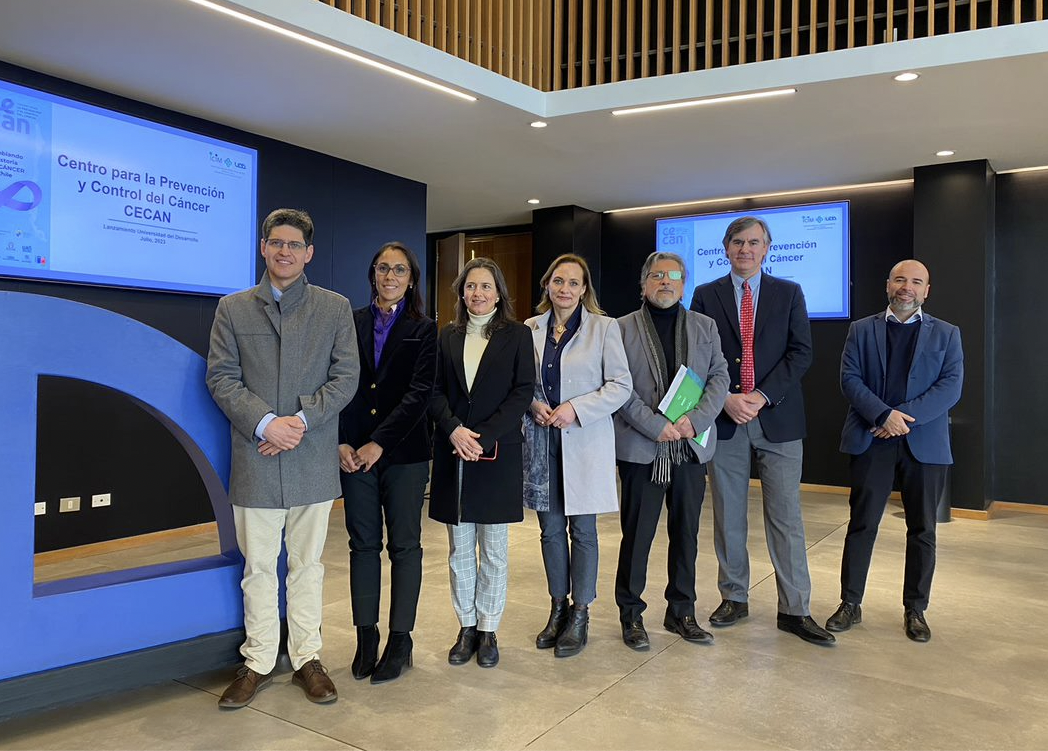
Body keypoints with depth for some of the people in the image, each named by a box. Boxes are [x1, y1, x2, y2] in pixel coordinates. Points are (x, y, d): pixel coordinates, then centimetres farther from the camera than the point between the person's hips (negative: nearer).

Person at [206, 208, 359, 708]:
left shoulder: (335, 308, 6)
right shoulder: (232, 308, 7)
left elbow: (346, 376, -1)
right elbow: (221, 377, 0)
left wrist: (302, 419, -13)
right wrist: (264, 422, -14)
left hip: (314, 457, 0)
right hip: (255, 456, 0)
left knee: (307, 563, 10)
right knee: (258, 565, 9)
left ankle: (306, 658, 23)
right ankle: (258, 662, 23)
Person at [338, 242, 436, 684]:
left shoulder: (423, 331, 2)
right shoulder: (351, 324, 7)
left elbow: (419, 393, -8)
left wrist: (379, 443, -15)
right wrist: (342, 443, -8)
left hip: (403, 453, -2)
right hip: (354, 452, 2)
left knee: (404, 546, 5)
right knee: (363, 544, 9)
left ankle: (400, 642, 16)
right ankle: (366, 636, 21)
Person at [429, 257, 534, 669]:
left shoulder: (517, 335, 2)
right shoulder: (448, 336, 10)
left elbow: (522, 392, -6)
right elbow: (435, 390, 5)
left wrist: (483, 436, -14)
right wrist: (453, 429, -13)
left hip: (498, 453, -2)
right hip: (453, 453, 3)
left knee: (494, 549, 6)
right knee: (459, 549, 9)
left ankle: (488, 630, 19)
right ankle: (467, 627, 22)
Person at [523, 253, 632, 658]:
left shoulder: (604, 327, -2)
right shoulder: (530, 329, 6)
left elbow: (621, 385, -6)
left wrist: (576, 408, -16)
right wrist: (532, 404, -8)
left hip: (585, 440, -3)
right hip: (542, 440, 3)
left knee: (582, 530, 5)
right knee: (550, 529, 10)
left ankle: (580, 613, 19)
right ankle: (558, 607, 27)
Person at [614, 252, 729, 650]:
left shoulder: (705, 327, 12)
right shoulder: (623, 328, 2)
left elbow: (719, 377, 5)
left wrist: (695, 419, -11)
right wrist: (655, 425, -14)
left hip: (691, 447, 3)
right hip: (641, 448, -3)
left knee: (686, 533, 11)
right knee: (637, 534, 4)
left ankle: (681, 612, 26)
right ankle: (631, 613, 19)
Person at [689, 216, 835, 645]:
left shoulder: (789, 293, 8)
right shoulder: (706, 295, 7)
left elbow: (800, 352, 0)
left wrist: (762, 397, -12)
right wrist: (726, 399, -12)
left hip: (777, 418, 0)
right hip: (725, 418, 1)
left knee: (786, 517, 1)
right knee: (728, 517, 9)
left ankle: (794, 610, 10)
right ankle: (734, 599, 22)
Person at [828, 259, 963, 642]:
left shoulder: (946, 334, 8)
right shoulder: (862, 330, 8)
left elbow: (951, 386, -3)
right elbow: (850, 378, -2)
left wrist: (904, 416, -15)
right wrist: (884, 415, -17)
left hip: (925, 442, 1)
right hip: (871, 440, -1)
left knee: (922, 529, 8)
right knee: (862, 524, 4)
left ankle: (915, 610, 21)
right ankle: (850, 604, 14)